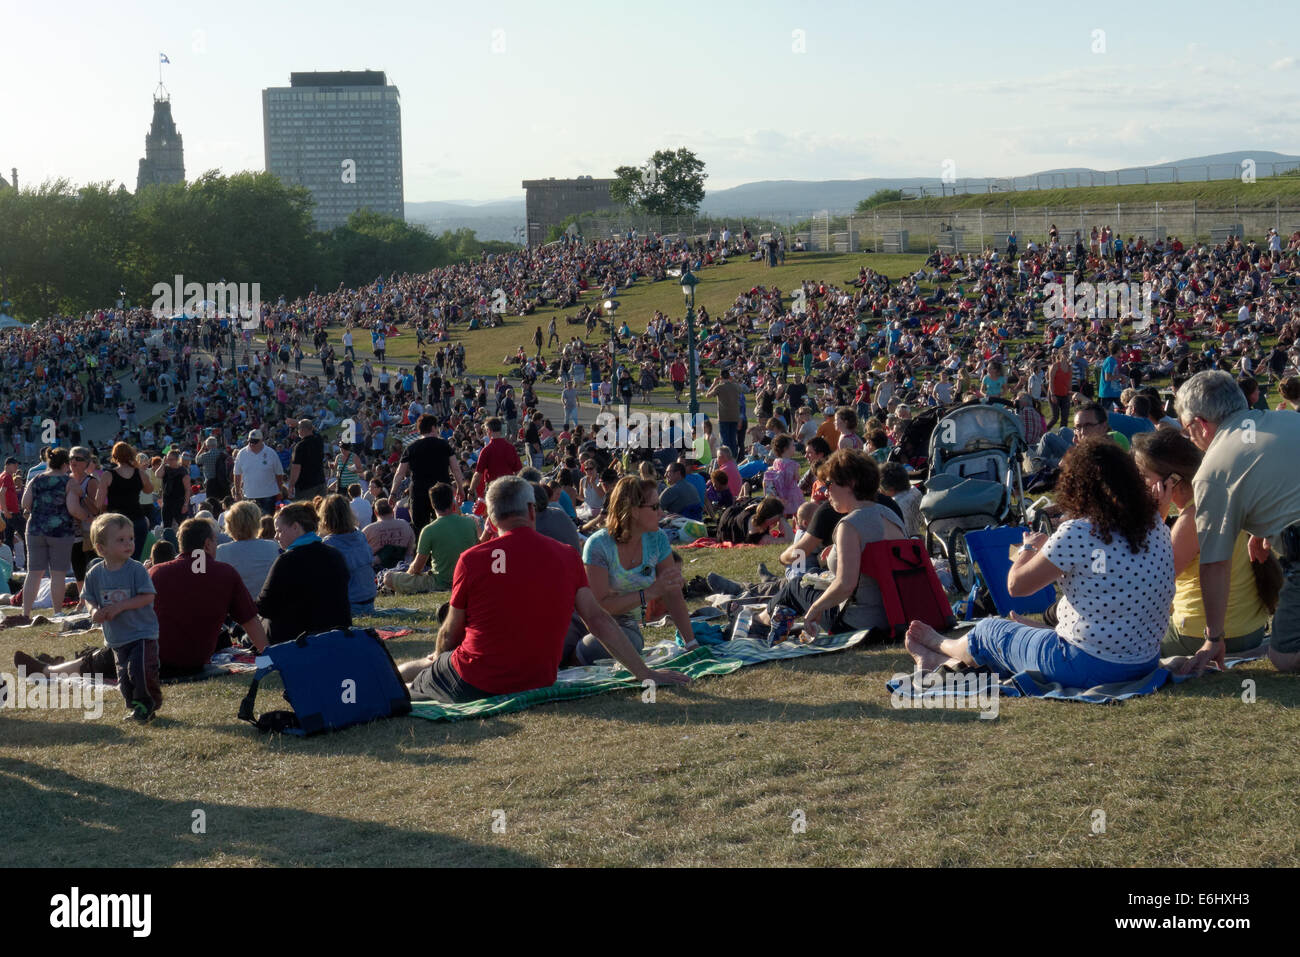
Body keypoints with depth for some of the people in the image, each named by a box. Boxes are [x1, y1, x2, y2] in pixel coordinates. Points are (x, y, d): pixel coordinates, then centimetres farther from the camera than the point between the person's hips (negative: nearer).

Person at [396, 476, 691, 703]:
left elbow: (450, 633, 2)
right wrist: (645, 674, 4)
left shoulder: (472, 559, -9)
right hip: (539, 684, 4)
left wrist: (438, 658, 24)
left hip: (475, 684, -4)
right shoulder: (566, 557, -1)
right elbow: (599, 620, -1)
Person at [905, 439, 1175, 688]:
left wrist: (1028, 548, 10)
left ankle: (941, 647, 53)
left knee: (989, 630, 21)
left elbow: (1016, 585, -12)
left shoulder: (1077, 533, -21)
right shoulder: (1157, 527, -1)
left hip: (1087, 668, -7)